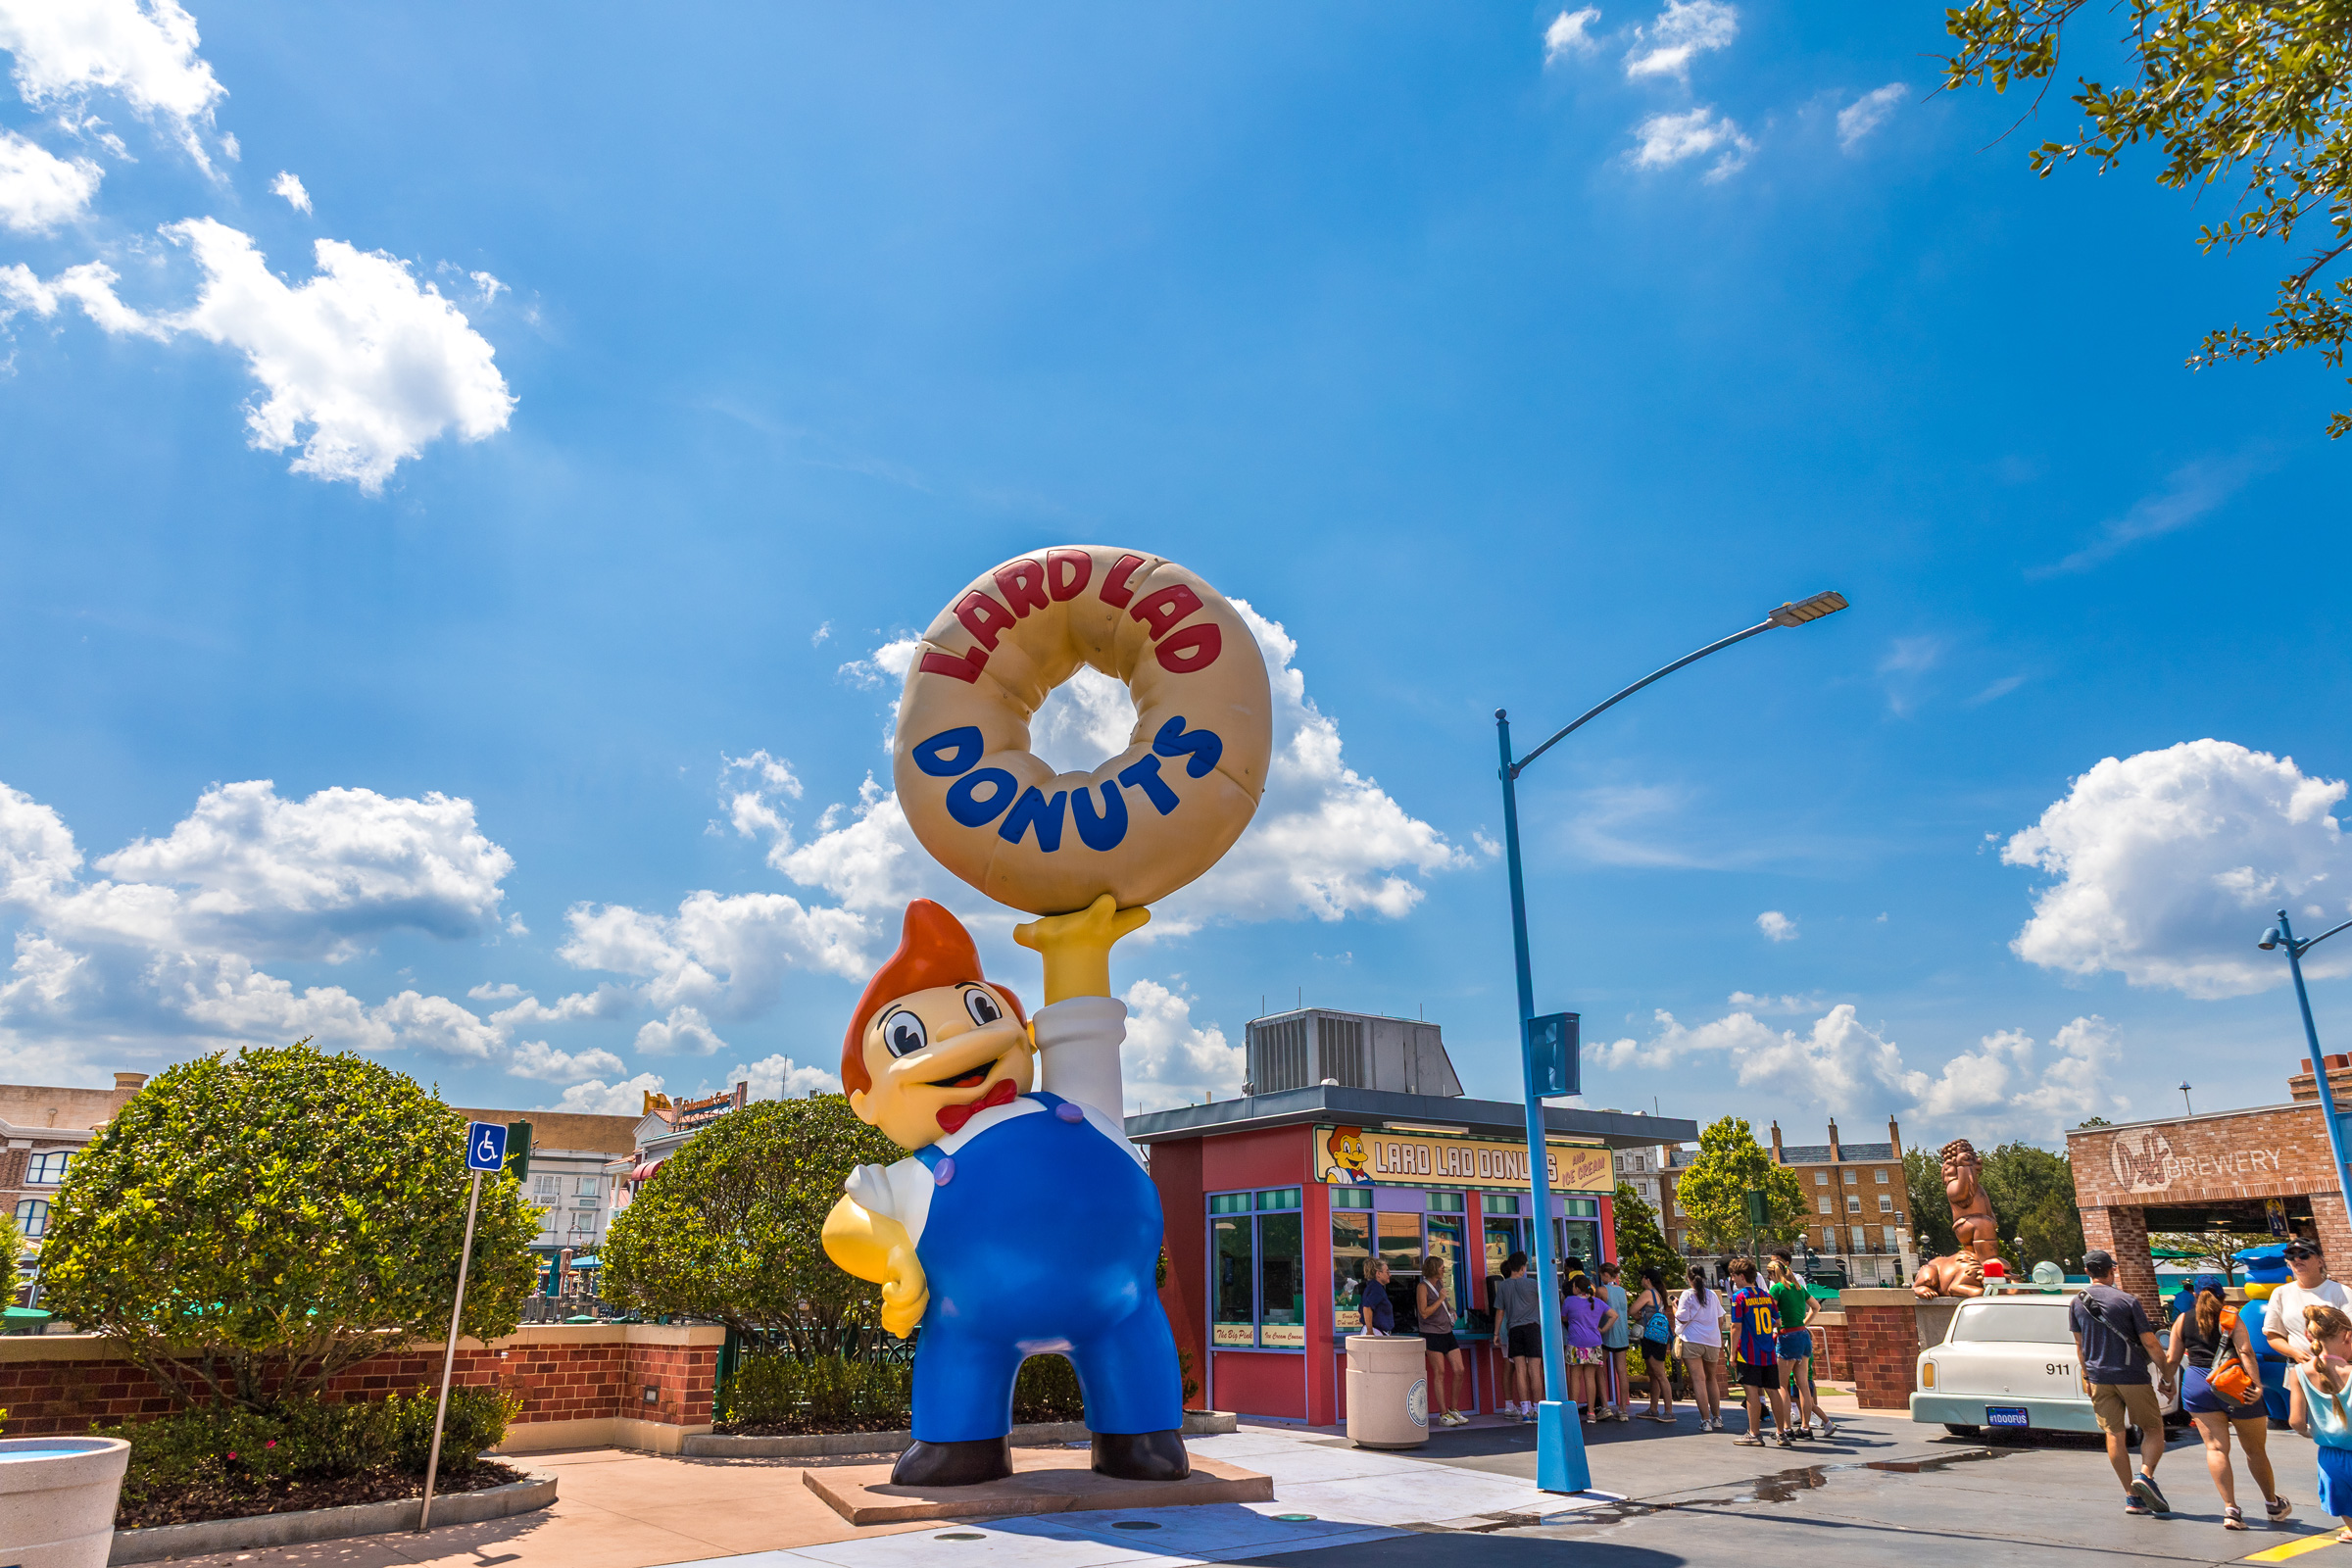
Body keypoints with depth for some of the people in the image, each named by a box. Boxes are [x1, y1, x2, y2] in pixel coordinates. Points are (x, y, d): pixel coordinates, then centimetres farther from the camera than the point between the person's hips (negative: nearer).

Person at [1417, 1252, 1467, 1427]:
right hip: (1432, 1334, -7)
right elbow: (1424, 1313, -17)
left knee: (1459, 1370, 1)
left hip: (1447, 1332, 7)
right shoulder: (1422, 1287, -9)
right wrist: (1440, 1299, -15)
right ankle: (1443, 1414, -1)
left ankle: (1453, 1410, 14)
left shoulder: (1440, 1283, 13)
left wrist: (1451, 1309, 16)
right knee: (1439, 1373, -6)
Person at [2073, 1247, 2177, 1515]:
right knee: (2153, 1429, 11)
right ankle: (2145, 1475, -10)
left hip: (2099, 1377, 3)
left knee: (2114, 1434, 7)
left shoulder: (2077, 1303, 3)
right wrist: (2168, 1375, 2)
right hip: (2131, 1375, -3)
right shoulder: (2127, 1301, -9)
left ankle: (2132, 1496, 7)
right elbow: (2150, 1343, -9)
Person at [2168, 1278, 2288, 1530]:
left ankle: (2230, 1509, -12)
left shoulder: (2183, 1320, 10)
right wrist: (2257, 1385, -16)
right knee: (2255, 1449, 15)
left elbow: (2173, 1360, 10)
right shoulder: (2231, 1317, 4)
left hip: (2197, 1384, 1)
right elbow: (2245, 1352, -11)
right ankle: (2273, 1504, 31)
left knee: (2216, 1447, -2)